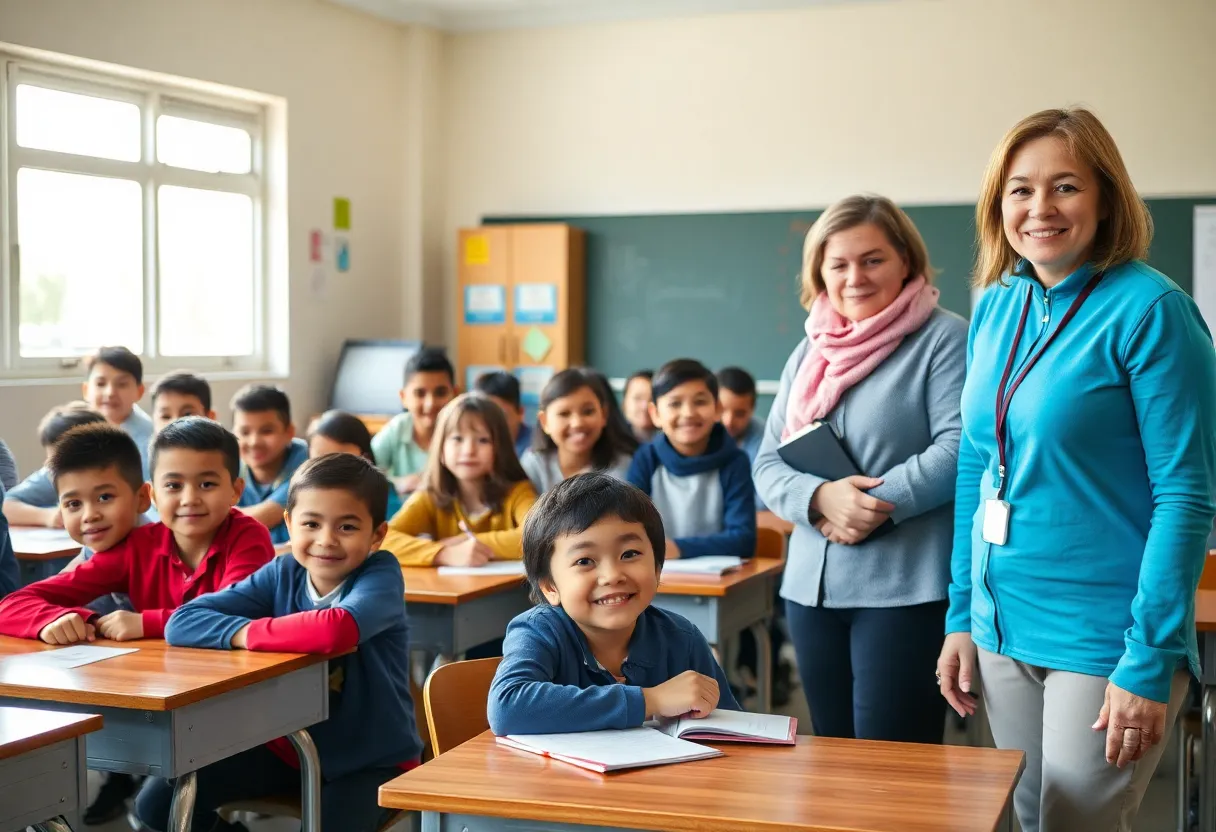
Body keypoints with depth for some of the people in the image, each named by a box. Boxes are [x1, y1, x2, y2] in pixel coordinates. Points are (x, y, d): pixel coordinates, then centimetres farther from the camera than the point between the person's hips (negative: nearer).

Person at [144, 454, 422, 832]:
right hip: (291, 745, 5)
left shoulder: (382, 574, -19)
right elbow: (182, 623, -12)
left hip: (373, 758, -4)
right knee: (160, 800, -4)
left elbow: (337, 630, -41)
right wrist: (239, 633, -30)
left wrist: (253, 632, -25)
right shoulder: (283, 574, -6)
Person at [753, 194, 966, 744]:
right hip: (812, 587, 6)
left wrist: (879, 505, -20)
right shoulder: (808, 354, 16)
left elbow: (961, 447, -14)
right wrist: (821, 498, -10)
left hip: (907, 588, -6)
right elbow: (769, 464, 11)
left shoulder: (943, 339, -4)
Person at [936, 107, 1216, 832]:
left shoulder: (1149, 310, -14)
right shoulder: (994, 308, 5)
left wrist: (1151, 661, -18)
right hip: (1003, 629, 6)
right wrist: (962, 612, 10)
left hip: (1103, 638, -6)